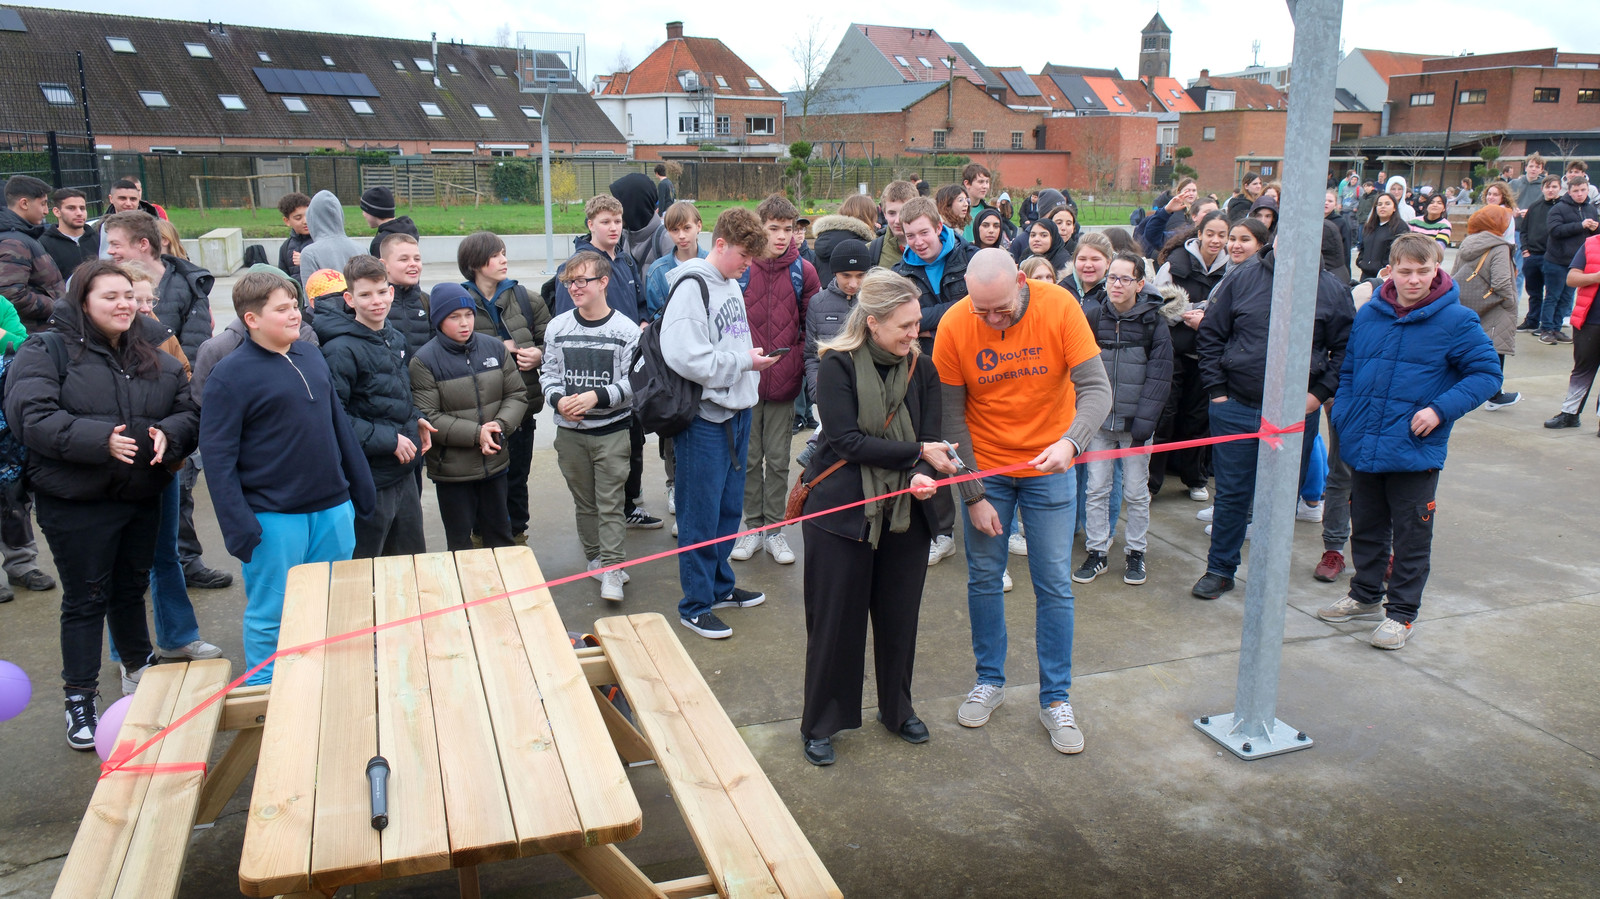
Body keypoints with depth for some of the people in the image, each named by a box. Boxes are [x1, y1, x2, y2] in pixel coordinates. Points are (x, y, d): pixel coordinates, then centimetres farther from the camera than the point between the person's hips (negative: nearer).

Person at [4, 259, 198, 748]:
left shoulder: (157, 358, 9)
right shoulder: (47, 353, -7)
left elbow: (190, 412, 8)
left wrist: (168, 433, -15)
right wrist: (100, 440, -28)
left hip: (143, 499, 5)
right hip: (76, 504, -5)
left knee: (132, 588, 19)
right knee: (86, 599, 3)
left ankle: (139, 670, 38)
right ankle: (79, 700, 16)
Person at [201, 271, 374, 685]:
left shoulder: (311, 357, 8)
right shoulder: (230, 375, -10)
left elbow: (339, 426, 15)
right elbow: (217, 456, -13)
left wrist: (361, 488, 15)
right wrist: (238, 526, -18)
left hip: (332, 509, 6)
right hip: (273, 518, -6)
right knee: (270, 617, 7)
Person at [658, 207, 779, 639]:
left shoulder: (732, 285, 14)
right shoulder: (692, 287, -14)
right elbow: (687, 359, -24)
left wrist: (753, 365, 7)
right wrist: (745, 362, -15)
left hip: (737, 412, 9)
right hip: (705, 417, -9)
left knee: (729, 508, 17)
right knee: (701, 514, 0)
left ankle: (720, 585, 32)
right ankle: (695, 605, 11)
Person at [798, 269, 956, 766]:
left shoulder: (921, 368, 3)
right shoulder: (837, 365, -11)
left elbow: (931, 440, -1)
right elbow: (847, 441, -18)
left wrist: (922, 477, -22)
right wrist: (918, 453, -18)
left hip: (904, 513, 4)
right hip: (841, 509, -4)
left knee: (899, 615, 14)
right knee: (835, 619, 5)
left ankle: (897, 708, 37)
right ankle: (820, 724, 23)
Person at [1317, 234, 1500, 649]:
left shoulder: (1456, 321, -10)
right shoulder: (1369, 315, 3)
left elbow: (1487, 374, -6)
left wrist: (1441, 408, -17)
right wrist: (1343, 415, 3)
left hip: (1416, 451, -4)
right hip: (1363, 447, 5)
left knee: (1411, 537, 7)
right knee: (1366, 528, 19)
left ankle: (1401, 613, 21)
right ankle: (1366, 596, 36)